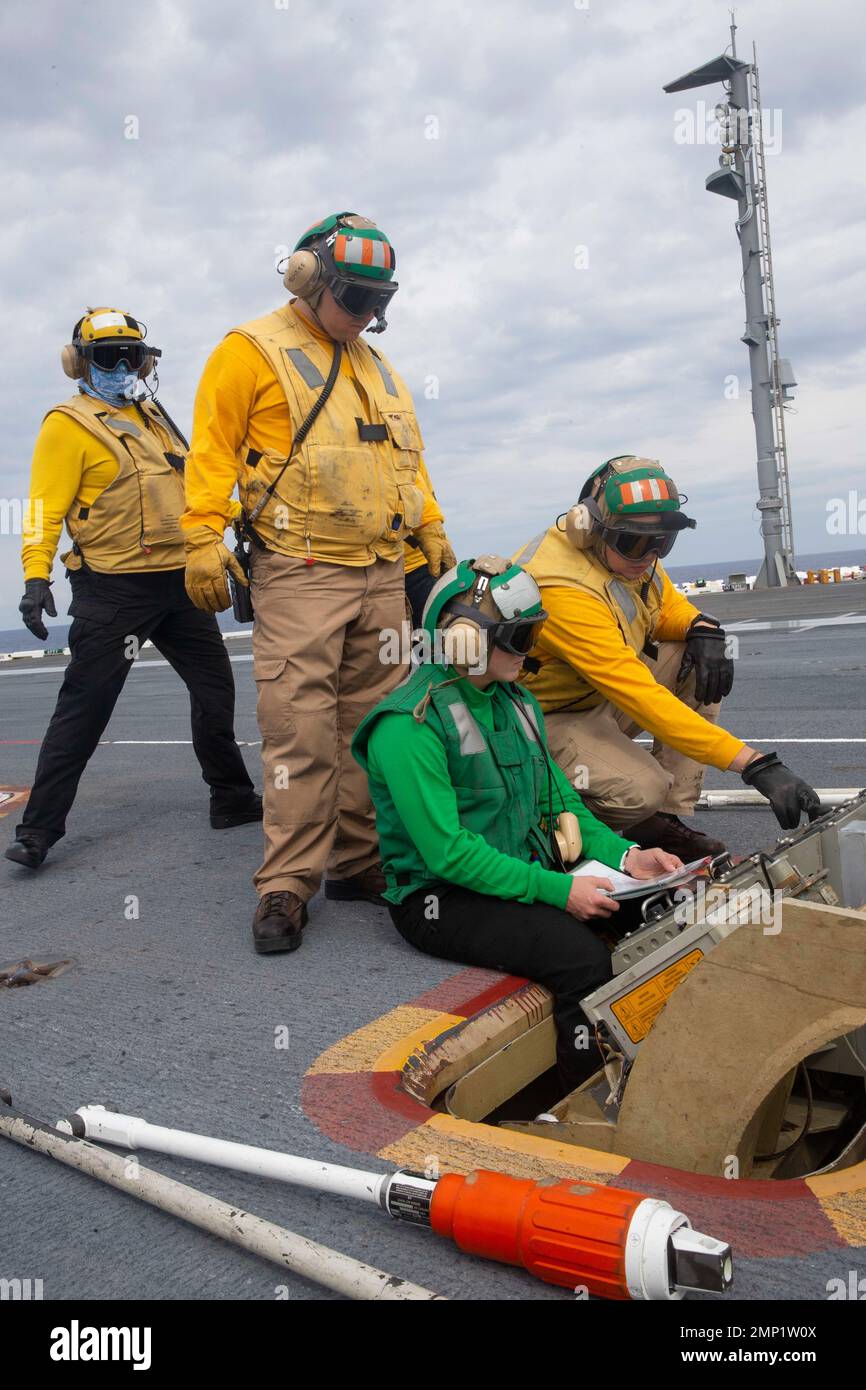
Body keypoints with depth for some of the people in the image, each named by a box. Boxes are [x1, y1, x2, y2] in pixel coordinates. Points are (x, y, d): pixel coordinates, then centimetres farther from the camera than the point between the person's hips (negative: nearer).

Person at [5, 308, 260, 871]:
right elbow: (46, 506, -13)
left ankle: (233, 797, 26)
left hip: (178, 581, 7)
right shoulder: (69, 424, -5)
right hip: (113, 588, -7)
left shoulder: (152, 416, 17)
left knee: (215, 686, 12)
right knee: (84, 708, -5)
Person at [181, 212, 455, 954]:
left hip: (383, 573, 7)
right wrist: (204, 537, -14)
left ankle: (361, 862, 17)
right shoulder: (252, 352, 0)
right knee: (302, 731, -11)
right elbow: (213, 447, -5)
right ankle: (287, 886, -3)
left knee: (374, 724, 7)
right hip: (300, 574, -6)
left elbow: (404, 456, 25)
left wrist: (432, 529, 17)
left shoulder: (376, 365, 21)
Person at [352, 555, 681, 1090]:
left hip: (526, 872, 8)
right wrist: (557, 891, -24)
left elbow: (561, 801, 14)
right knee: (583, 956, -29)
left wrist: (625, 855, -3)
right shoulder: (409, 725, -17)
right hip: (443, 896, -8)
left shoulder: (516, 703, 11)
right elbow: (449, 852, -21)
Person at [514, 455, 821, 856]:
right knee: (641, 789, -31)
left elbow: (668, 606, 11)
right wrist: (755, 765, -41)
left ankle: (664, 820, -6)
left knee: (702, 662, -8)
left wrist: (703, 628, -17)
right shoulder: (564, 593, -33)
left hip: (601, 695, 9)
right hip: (551, 716, -9)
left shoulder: (623, 551, -8)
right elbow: (645, 700, -38)